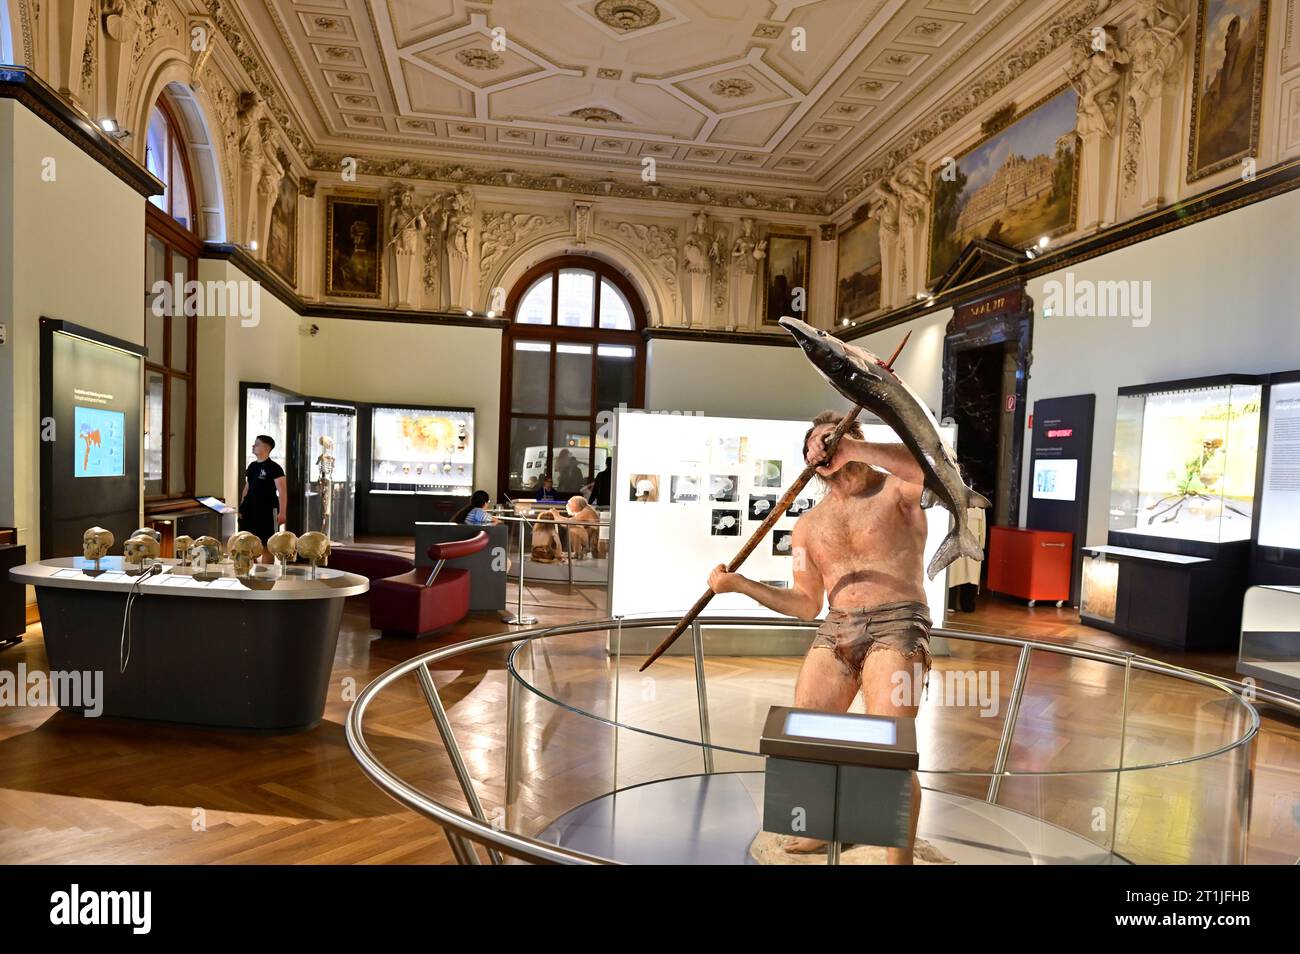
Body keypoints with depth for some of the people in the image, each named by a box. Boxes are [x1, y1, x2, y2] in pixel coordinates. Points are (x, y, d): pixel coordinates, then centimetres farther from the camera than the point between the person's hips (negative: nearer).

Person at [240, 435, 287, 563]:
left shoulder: (274, 468, -10)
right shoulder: (252, 466, 12)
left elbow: (282, 492, -15)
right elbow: (247, 488, 20)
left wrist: (282, 513, -23)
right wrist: (241, 508, 16)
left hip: (267, 511, -7)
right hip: (250, 511, 7)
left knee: (266, 546, 0)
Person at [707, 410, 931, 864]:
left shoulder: (897, 490, -1)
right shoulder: (808, 525, 12)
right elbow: (807, 605, 12)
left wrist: (856, 450, -30)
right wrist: (740, 584, 3)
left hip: (897, 625, -5)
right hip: (836, 630, 6)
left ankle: (901, 858, 3)